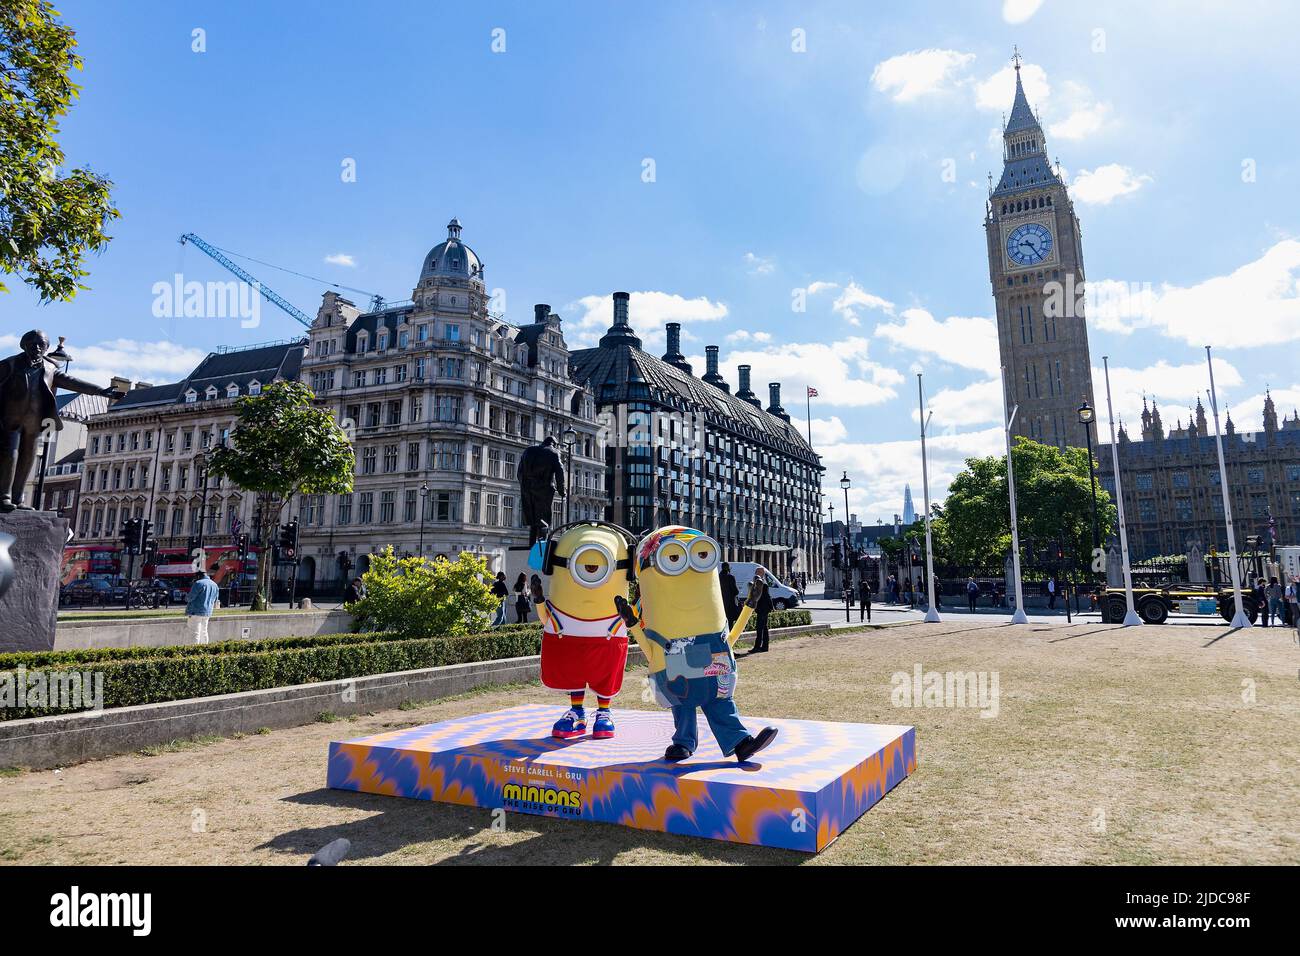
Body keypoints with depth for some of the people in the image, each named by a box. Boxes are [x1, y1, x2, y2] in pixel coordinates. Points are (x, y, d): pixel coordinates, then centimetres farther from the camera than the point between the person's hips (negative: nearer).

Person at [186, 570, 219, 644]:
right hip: (207, 613, 7)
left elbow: (191, 597, -8)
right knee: (204, 632, 16)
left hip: (196, 611, -7)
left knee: (195, 633, -7)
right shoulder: (215, 585, 14)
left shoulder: (198, 583, -8)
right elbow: (215, 601, 20)